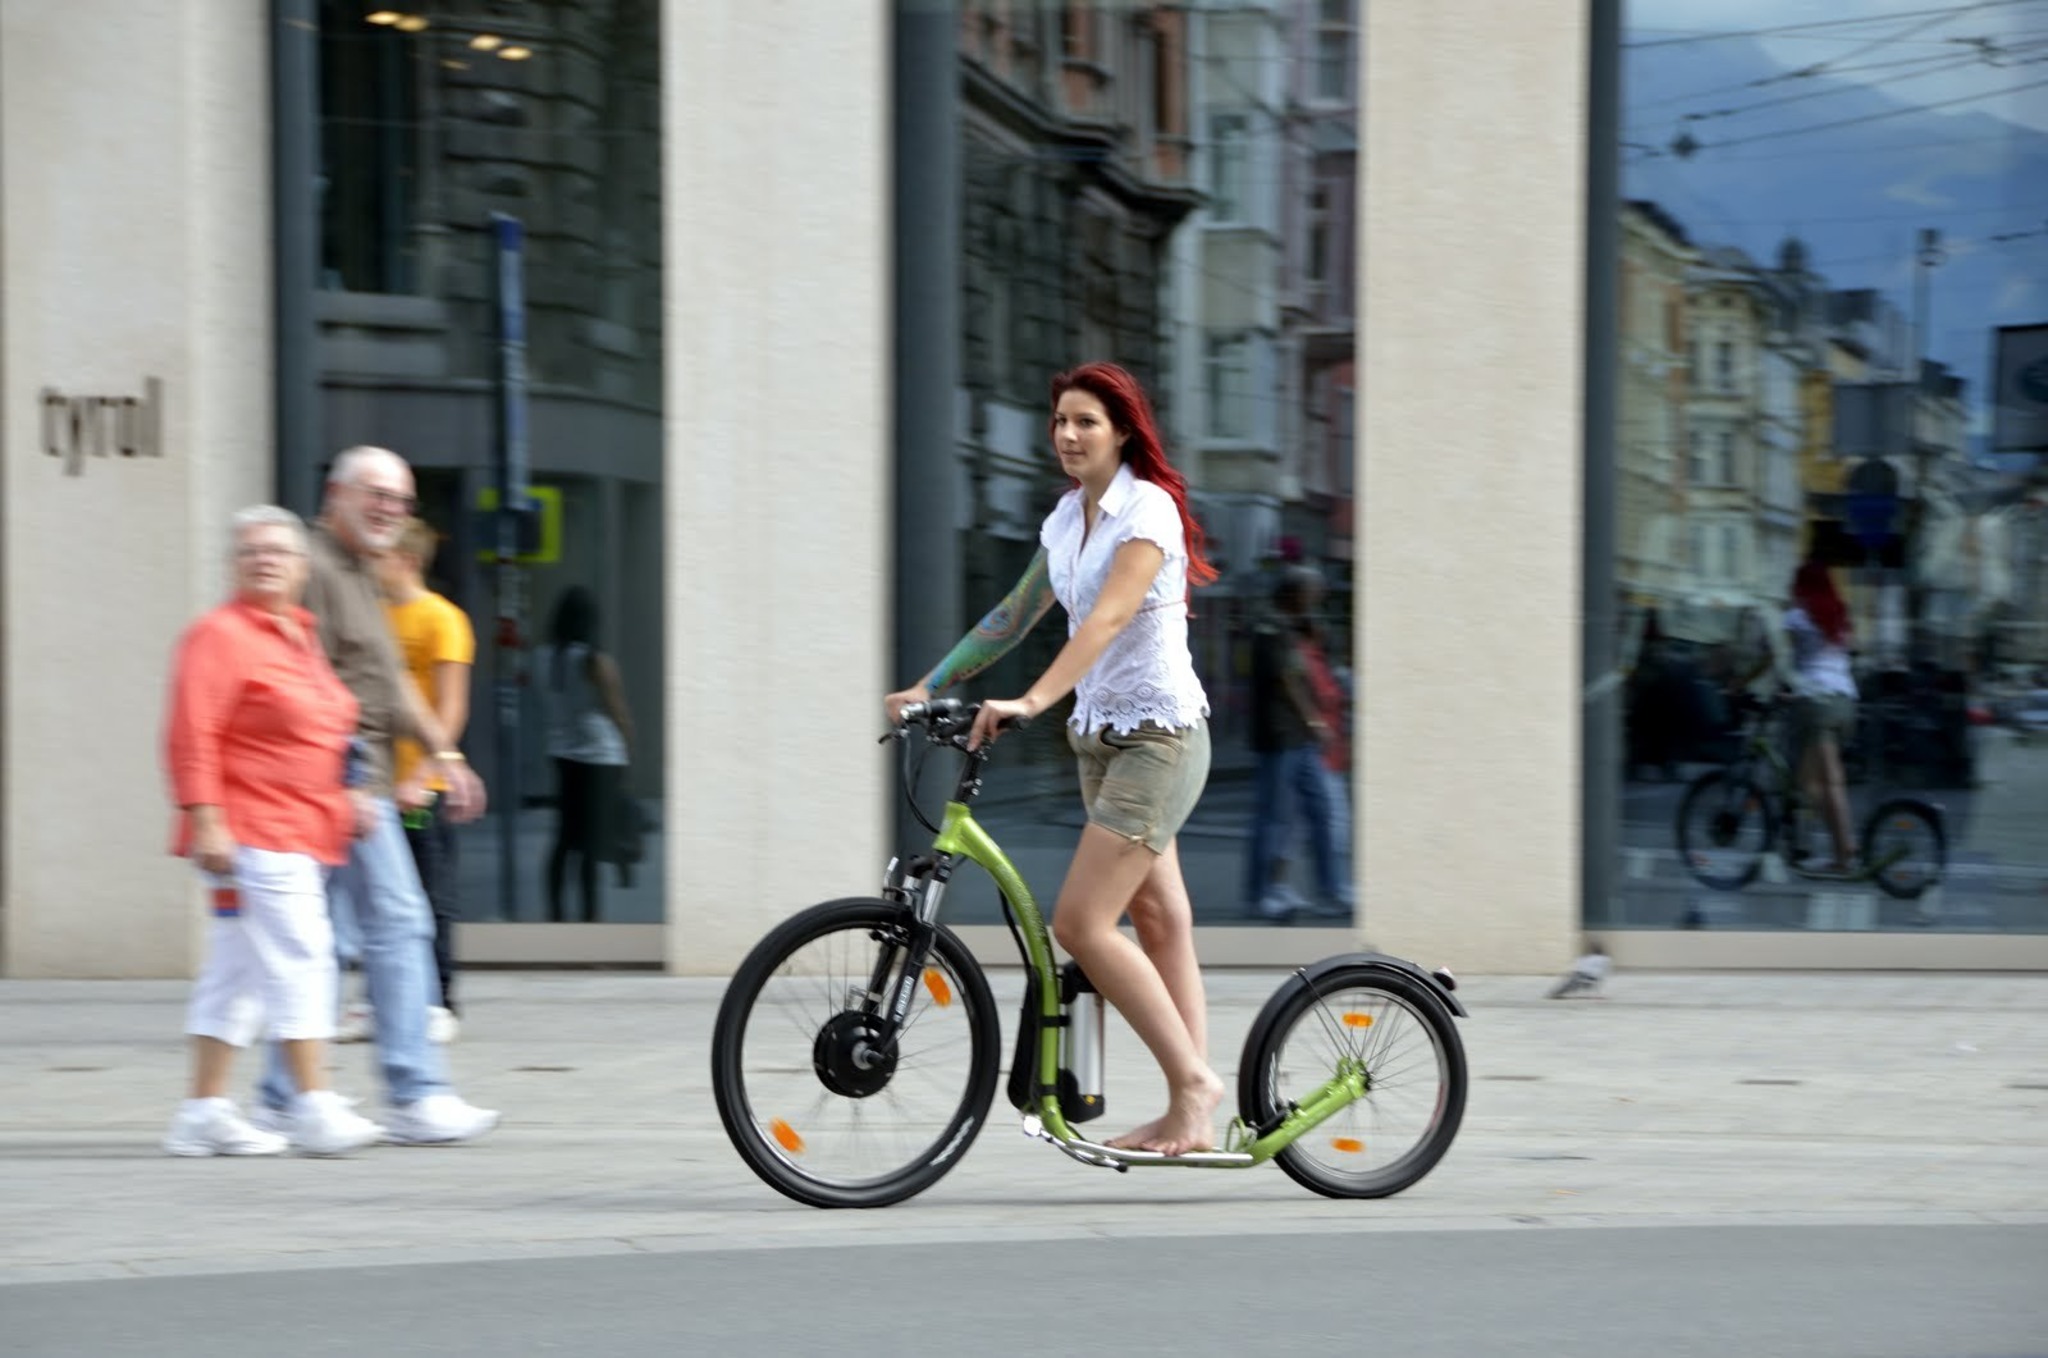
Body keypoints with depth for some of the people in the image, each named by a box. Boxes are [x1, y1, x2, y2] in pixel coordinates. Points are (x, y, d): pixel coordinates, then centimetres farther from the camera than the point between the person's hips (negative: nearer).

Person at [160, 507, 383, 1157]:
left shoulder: (300, 635, 18)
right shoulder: (220, 635, -10)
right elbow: (191, 734, -16)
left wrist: (342, 810, 25)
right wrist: (206, 819, -23)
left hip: (301, 832, 9)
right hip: (251, 832, -9)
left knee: (236, 969, 11)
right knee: (299, 956, -13)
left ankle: (205, 1112, 14)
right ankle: (313, 1108, -13)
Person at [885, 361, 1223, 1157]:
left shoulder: (1148, 510, -15)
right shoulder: (1068, 517, 10)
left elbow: (1109, 616, -29)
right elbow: (1015, 615, 16)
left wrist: (1034, 701, -40)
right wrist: (929, 688, 10)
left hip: (1160, 737, -9)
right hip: (1102, 738, 9)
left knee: (1079, 923, -15)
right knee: (1159, 921, 10)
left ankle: (1192, 1080, -5)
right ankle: (1192, 1111, 13)